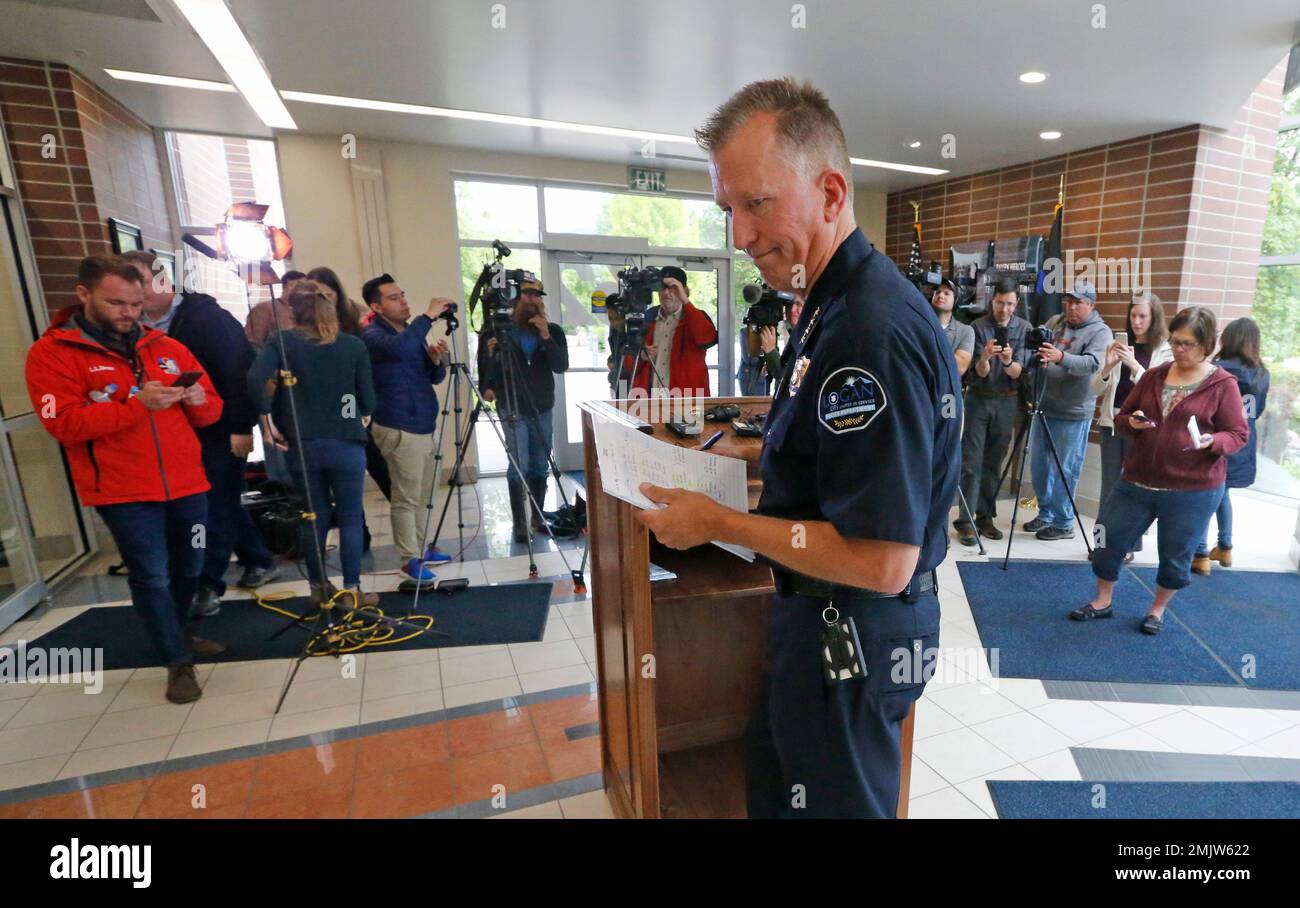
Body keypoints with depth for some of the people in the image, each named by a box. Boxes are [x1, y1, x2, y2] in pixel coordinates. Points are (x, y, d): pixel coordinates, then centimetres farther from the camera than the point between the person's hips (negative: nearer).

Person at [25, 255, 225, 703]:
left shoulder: (167, 347, 8)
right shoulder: (51, 352, -3)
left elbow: (211, 410, 10)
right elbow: (64, 423, -15)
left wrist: (199, 401, -14)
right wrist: (137, 404, -25)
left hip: (188, 484, 4)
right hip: (123, 493, -4)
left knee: (188, 569, 16)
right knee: (151, 577, 2)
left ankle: (178, 635, 40)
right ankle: (178, 661, 18)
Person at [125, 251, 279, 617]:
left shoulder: (206, 316, -14)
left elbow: (239, 370, -19)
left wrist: (242, 427, -21)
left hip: (222, 430, -7)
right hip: (183, 434, 7)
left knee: (217, 506, 0)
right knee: (220, 502, 14)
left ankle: (208, 585, 9)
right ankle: (259, 560, 29)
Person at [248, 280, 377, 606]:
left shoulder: (282, 342, -1)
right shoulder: (353, 344, -2)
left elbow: (255, 379, -16)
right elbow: (368, 399, -1)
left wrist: (268, 416, -4)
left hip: (301, 444, 2)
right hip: (346, 443, -1)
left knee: (313, 517, 13)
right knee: (350, 518, 7)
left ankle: (319, 588, 25)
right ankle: (352, 590, 11)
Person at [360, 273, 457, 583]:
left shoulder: (413, 332, 14)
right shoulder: (372, 333, -9)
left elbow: (434, 377, 16)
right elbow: (399, 348, -33)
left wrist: (437, 360, -5)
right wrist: (429, 316, -28)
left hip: (423, 425, 8)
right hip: (398, 429, -8)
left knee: (422, 495, 15)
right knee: (406, 497, -2)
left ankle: (420, 547, 28)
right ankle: (409, 559, 9)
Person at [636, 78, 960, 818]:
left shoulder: (872, 331, -28)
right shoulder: (837, 303, 4)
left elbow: (883, 561, -29)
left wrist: (718, 523, -21)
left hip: (855, 637, -9)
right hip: (823, 617, 9)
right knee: (773, 789, 28)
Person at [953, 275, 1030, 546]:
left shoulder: (1024, 329, 2)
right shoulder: (978, 327, -4)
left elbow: (1019, 372, -6)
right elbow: (979, 374, -9)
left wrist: (1008, 361, -27)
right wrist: (984, 357, -30)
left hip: (1007, 401, 2)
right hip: (978, 399, -2)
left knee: (993, 463, 7)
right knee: (971, 462, -5)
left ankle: (985, 517, 15)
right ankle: (966, 520, -4)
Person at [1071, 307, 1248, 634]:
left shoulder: (1223, 384, -5)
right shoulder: (1154, 375, 6)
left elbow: (1239, 433, -4)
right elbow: (1121, 416, 11)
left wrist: (1212, 442, -26)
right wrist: (1132, 422, -12)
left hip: (1193, 490, -3)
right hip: (1138, 482, 4)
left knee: (1175, 555, 10)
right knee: (1108, 539, 7)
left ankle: (1158, 609, 33)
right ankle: (1102, 602, 25)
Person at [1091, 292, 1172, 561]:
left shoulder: (1165, 351, -1)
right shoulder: (1120, 345, 8)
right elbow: (1096, 389, 5)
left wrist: (1134, 365, -22)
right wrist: (1109, 365, -14)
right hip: (1112, 422, 3)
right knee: (1108, 485, 6)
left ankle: (1129, 544, 12)